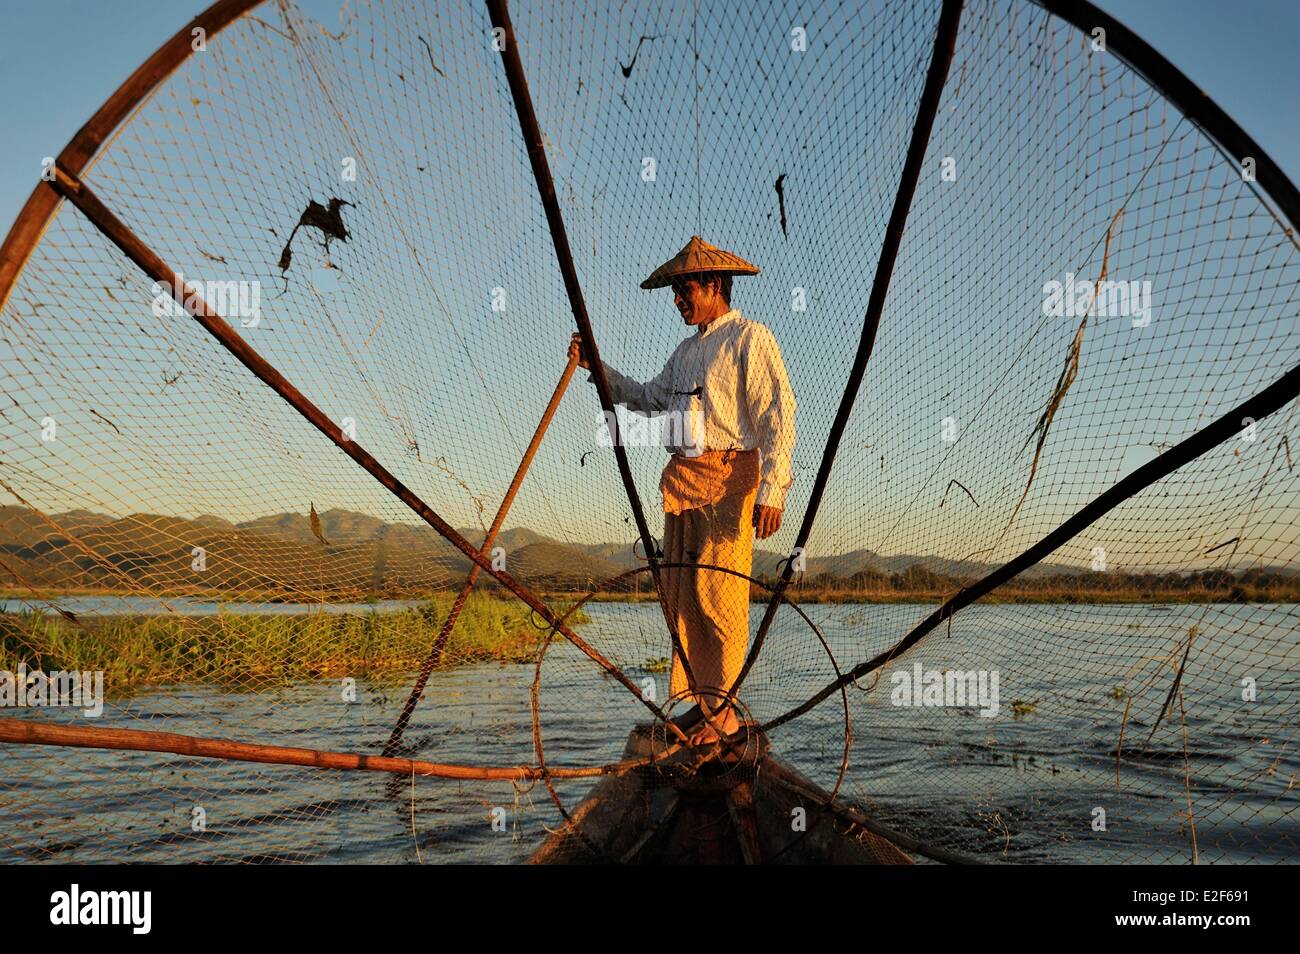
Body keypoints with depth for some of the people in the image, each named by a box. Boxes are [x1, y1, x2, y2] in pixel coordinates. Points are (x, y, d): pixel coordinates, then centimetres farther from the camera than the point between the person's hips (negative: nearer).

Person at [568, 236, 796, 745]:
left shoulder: (751, 338, -4)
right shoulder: (688, 348, 22)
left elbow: (778, 417, -11)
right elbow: (648, 398, 26)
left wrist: (772, 490, -19)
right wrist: (597, 366, 16)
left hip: (729, 478, -8)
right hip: (682, 481, 8)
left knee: (719, 593, -8)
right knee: (679, 593, 7)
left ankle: (723, 709, 1)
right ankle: (701, 701, 16)